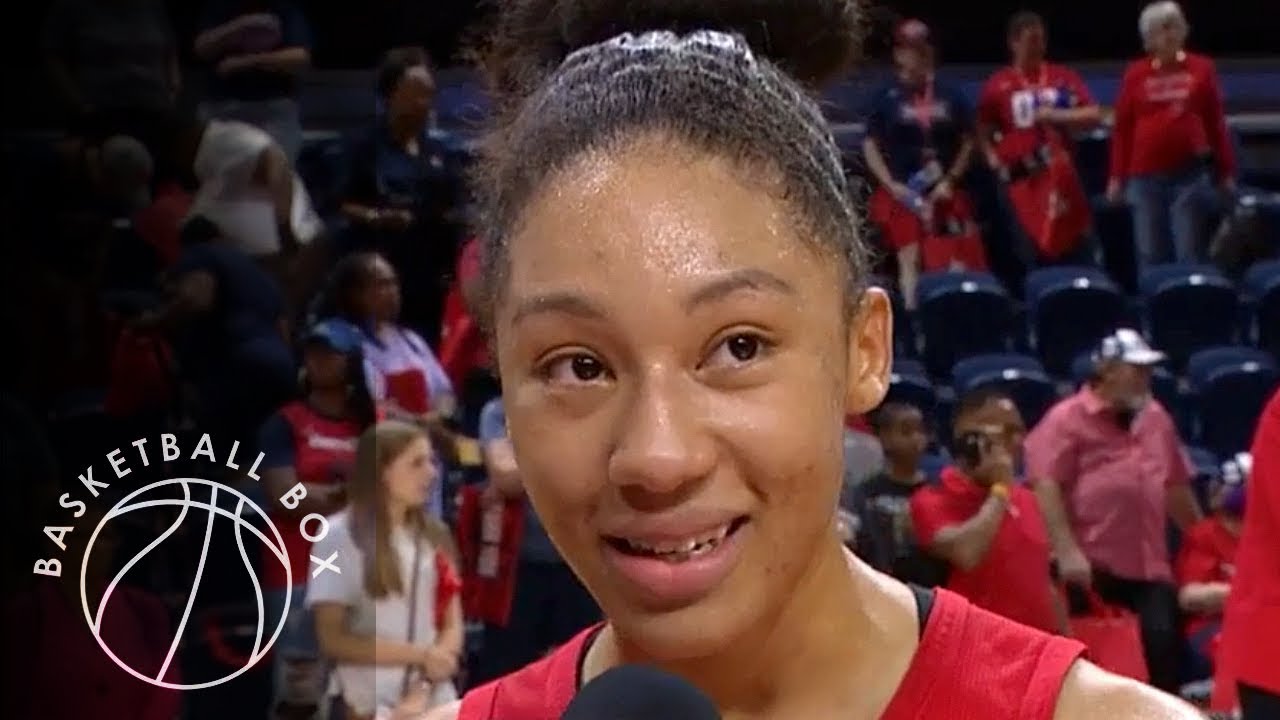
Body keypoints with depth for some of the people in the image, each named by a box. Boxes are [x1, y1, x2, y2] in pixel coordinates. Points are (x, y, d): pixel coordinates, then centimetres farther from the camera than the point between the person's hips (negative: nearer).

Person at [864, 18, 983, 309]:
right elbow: (870, 146, 1)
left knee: (959, 259, 0)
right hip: (903, 193, -2)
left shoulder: (951, 95, 3)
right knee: (910, 259, -5)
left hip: (945, 192, 2)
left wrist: (950, 181, -3)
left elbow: (968, 142, 8)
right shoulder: (887, 97, -1)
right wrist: (891, 185, -10)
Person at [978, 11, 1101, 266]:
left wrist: (1057, 116, -13)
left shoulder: (1064, 77, 6)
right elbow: (984, 133, 11)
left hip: (1060, 175, 1)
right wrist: (995, 160, -4)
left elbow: (1094, 115, -1)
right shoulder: (997, 86, 4)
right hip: (1022, 180, -1)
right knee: (1033, 257, 0)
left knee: (1077, 250, 0)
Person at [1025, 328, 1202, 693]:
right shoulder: (1067, 419, -3)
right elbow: (1046, 487, -13)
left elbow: (1176, 486, 27)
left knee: (1162, 648, -1)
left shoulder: (1156, 418, 18)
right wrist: (1066, 551, -21)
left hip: (1150, 566, 6)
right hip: (1090, 568, -6)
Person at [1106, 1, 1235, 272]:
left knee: (1189, 255, -1)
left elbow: (1216, 123, 7)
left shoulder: (1202, 69, 4)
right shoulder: (1135, 74, 5)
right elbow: (1122, 129, 7)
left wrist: (1226, 172, 6)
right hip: (1145, 176, 1)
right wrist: (1117, 177, 5)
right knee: (1150, 256, 4)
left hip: (1190, 174, -1)